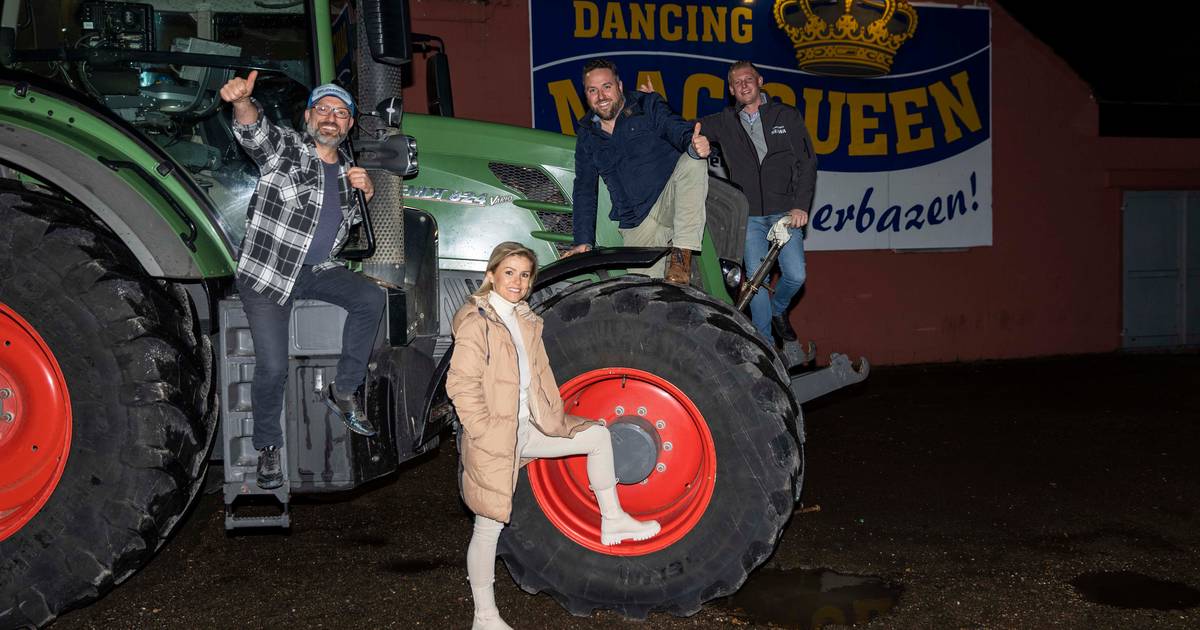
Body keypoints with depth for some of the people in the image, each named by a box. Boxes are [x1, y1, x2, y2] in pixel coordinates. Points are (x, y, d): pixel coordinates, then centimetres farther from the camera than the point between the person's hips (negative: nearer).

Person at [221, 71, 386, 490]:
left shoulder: (344, 169, 9)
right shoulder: (286, 148, -8)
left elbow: (355, 220, 23)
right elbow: (255, 131, -30)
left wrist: (367, 191, -1)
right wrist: (242, 102, -55)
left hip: (317, 269, 5)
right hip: (266, 274, -5)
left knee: (371, 299, -21)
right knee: (273, 367, -12)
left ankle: (344, 390, -5)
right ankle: (267, 447, 14)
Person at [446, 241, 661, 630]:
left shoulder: (526, 321, 11)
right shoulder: (477, 322, -15)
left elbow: (540, 373, 16)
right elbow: (460, 384, -20)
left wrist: (556, 418, 8)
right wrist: (484, 432, -20)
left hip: (529, 427, 8)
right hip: (494, 438, -8)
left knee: (597, 436, 7)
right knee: (490, 526, 1)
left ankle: (612, 521, 15)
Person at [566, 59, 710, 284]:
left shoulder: (648, 107, 2)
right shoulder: (587, 135, 12)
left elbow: (678, 130, -16)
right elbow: (584, 191, 14)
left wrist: (693, 145, -43)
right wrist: (584, 242, 2)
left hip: (671, 204, -2)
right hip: (637, 225, 3)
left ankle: (682, 255, -34)